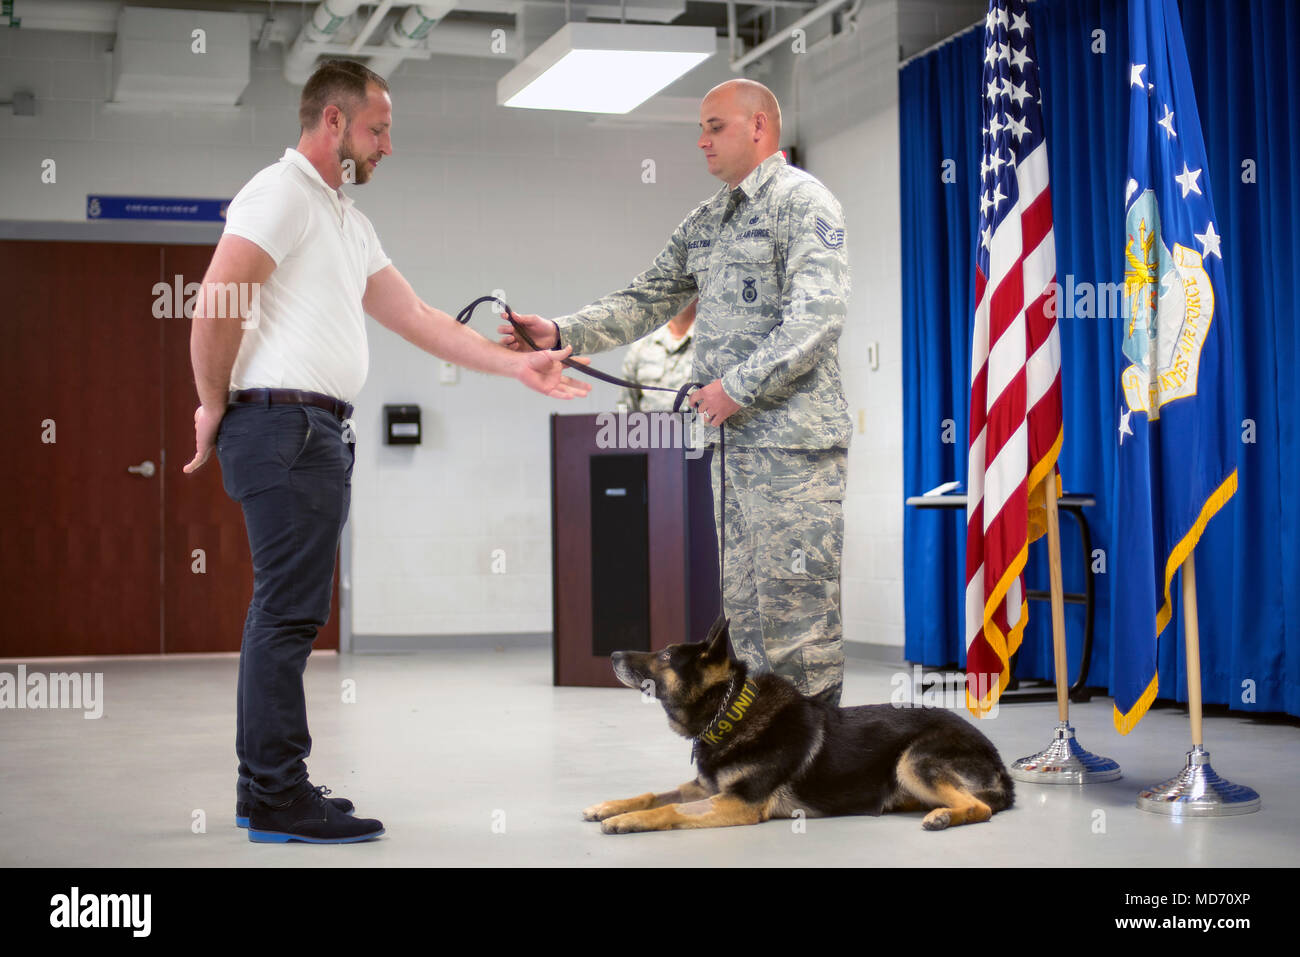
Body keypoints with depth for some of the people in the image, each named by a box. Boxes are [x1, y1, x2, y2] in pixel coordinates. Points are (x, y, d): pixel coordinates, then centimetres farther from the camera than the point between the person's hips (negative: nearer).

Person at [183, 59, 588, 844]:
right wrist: (214, 407, -9)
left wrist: (518, 365, 15)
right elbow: (215, 303, -17)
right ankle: (278, 798, -4)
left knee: (288, 612, 11)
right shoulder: (282, 193, -7)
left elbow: (417, 318, 21)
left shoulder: (349, 219, 23)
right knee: (291, 611, -9)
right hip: (284, 424, -10)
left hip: (320, 434, 10)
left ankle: (268, 791, 18)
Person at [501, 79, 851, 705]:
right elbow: (646, 302, 18)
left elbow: (819, 317, -16)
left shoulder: (802, 201, -5)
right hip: (735, 439, 8)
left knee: (795, 596, -8)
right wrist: (560, 334, 4)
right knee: (743, 599, 10)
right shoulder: (704, 222, 21)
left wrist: (738, 386, -17)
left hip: (794, 440, -8)